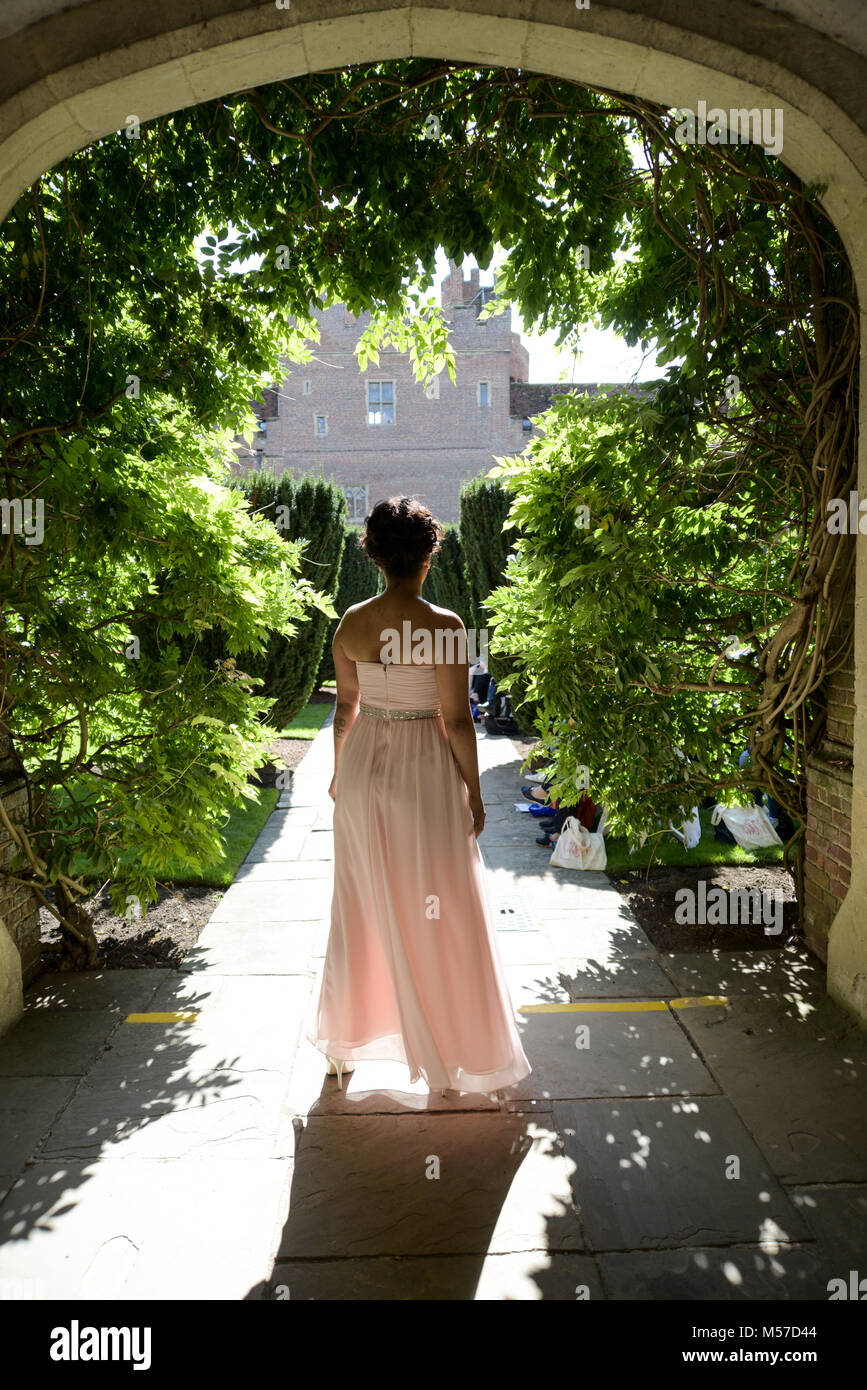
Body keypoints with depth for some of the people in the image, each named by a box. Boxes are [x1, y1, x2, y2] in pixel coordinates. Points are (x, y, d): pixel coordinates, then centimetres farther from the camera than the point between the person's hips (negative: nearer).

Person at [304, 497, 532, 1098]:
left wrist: (340, 772, 20)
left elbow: (346, 706, 7)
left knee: (363, 907, 19)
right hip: (426, 771, -5)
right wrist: (474, 794, -4)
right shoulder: (445, 625, -17)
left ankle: (346, 1038, 36)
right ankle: (462, 1052, 25)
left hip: (365, 766, 5)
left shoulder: (350, 623, -2)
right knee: (440, 913, 9)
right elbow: (458, 720, -14)